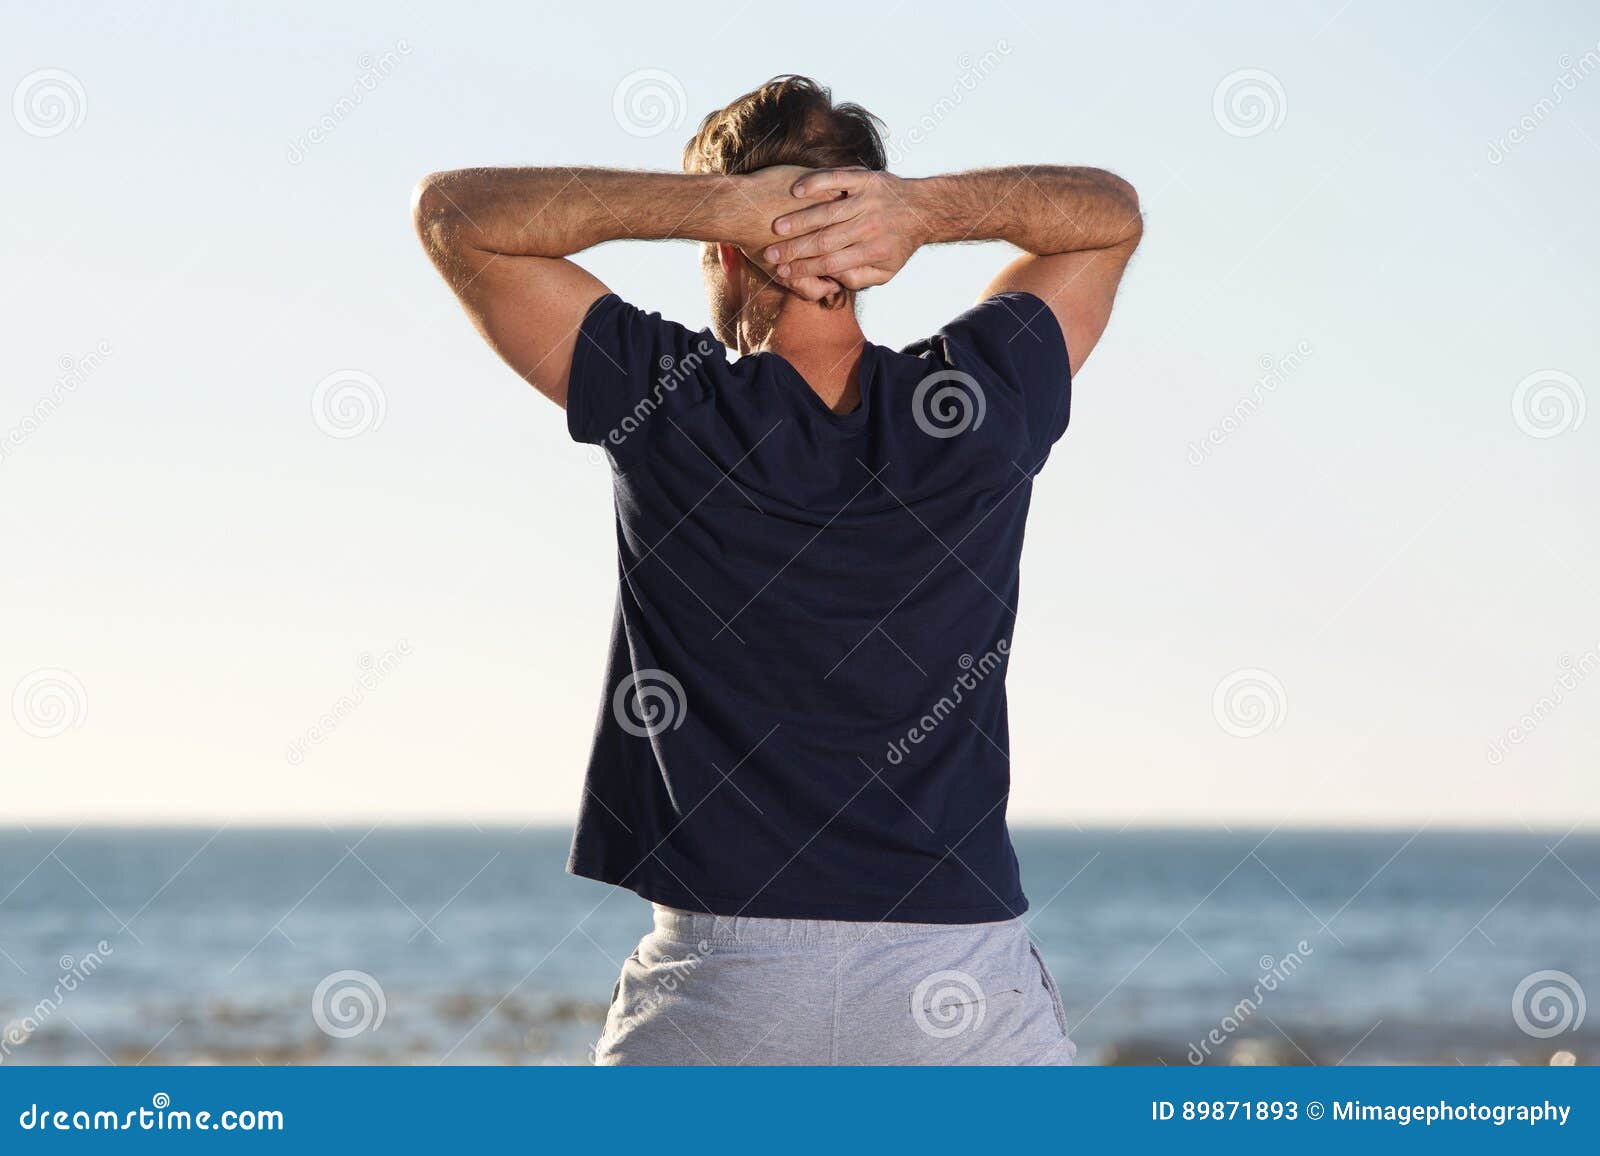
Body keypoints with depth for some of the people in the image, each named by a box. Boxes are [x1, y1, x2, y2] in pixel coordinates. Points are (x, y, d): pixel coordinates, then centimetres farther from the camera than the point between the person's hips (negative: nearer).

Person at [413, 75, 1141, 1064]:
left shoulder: (664, 407, -5)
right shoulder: (983, 401, -1)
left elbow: (453, 207, 5)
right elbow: (1113, 212, 17)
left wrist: (714, 200, -6)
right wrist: (926, 210, -3)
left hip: (719, 982, -1)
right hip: (960, 982, 1)